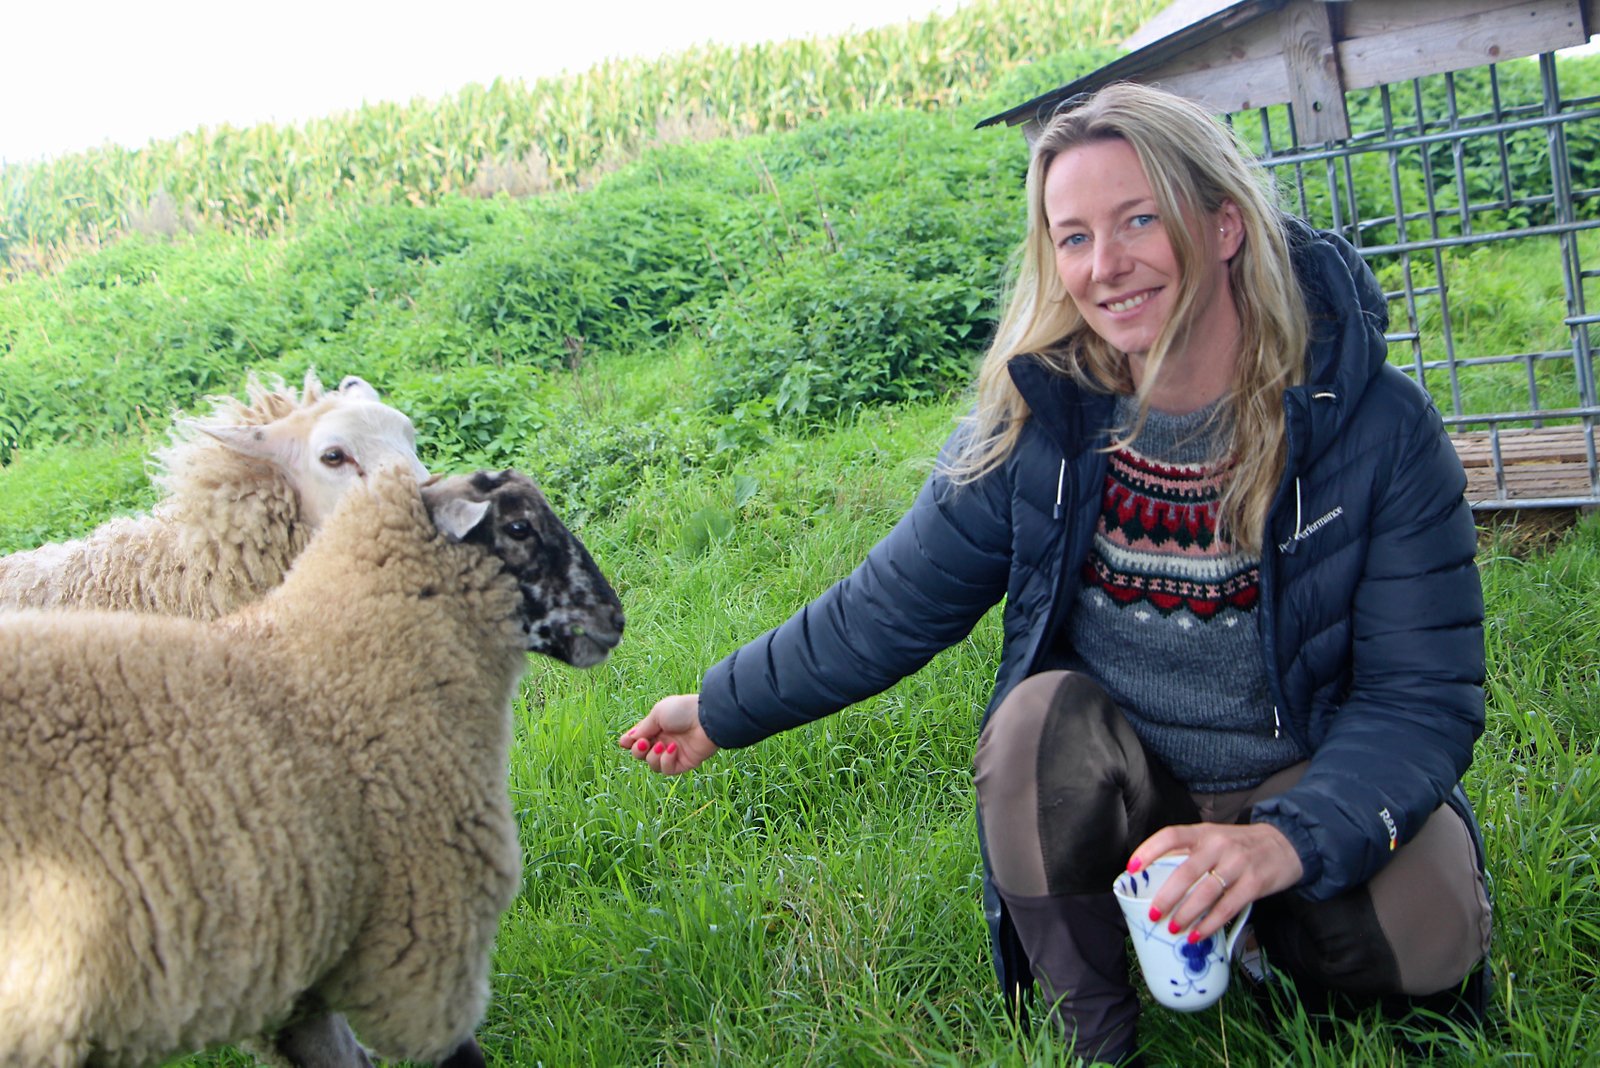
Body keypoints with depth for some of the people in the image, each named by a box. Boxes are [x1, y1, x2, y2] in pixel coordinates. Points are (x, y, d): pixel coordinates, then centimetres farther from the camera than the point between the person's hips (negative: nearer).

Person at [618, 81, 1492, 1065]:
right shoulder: (1035, 422, -12)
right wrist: (721, 710, 1)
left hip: (1311, 781, -1)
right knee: (1043, 713, -31)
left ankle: (1293, 944, 8)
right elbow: (886, 611, -2)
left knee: (1423, 938, -29)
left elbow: (1425, 691, -18)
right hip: (1116, 779, 1)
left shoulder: (1380, 427, -17)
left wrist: (1287, 837, -35)